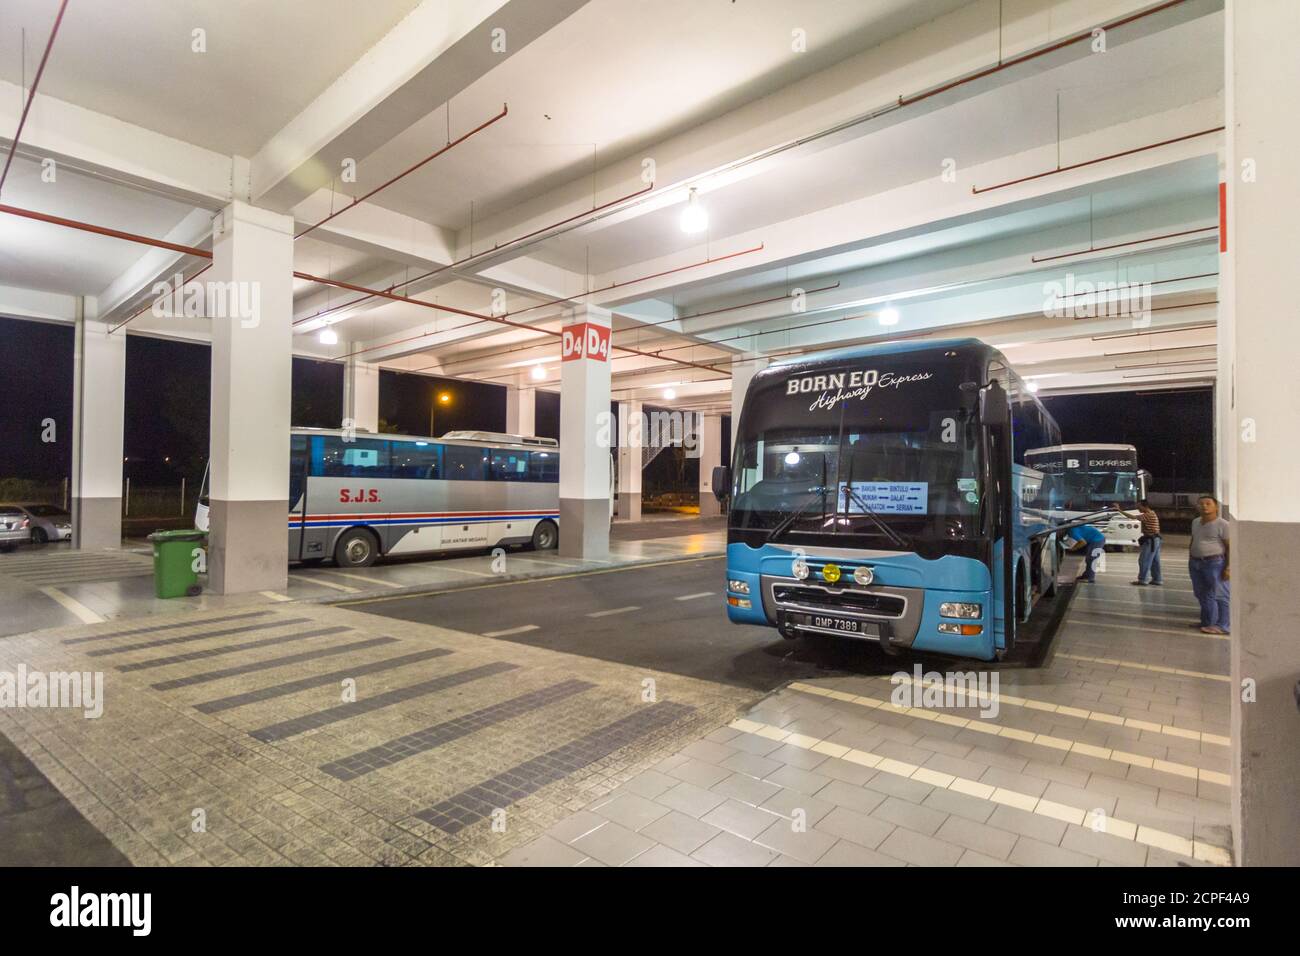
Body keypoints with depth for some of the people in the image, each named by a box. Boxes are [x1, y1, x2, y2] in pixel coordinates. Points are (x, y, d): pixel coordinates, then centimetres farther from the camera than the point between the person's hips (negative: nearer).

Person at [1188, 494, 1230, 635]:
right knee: (1202, 595, 15)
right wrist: (1190, 559, 19)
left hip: (1214, 563, -8)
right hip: (1195, 563, 8)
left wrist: (1229, 567, -19)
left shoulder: (1222, 525, -11)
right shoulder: (1195, 522, 12)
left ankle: (1223, 626, 2)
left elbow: (1230, 547, -14)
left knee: (1219, 595, -3)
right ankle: (1207, 622, 25)